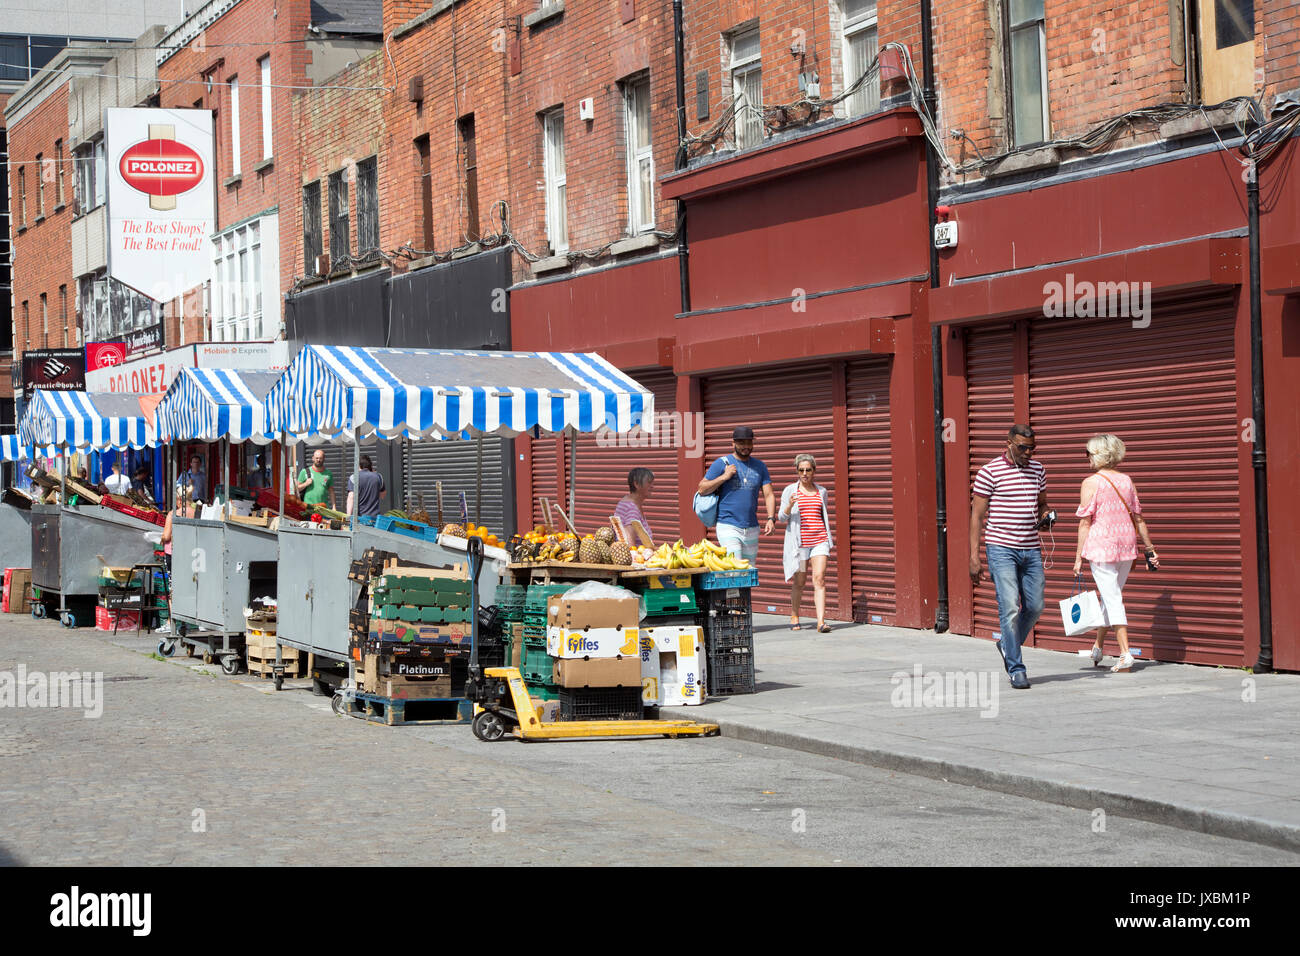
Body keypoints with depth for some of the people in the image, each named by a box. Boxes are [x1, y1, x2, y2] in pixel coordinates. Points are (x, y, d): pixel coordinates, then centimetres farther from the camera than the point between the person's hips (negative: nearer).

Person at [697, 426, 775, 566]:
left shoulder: (759, 466, 12)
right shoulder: (722, 463, 0)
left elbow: (768, 495, 8)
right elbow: (702, 489, -1)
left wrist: (771, 518, -8)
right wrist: (724, 477, -13)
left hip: (752, 529, 5)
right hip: (728, 526, -5)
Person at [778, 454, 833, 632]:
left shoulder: (821, 491, 12)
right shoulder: (790, 490, 4)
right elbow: (781, 518, 1)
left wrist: (828, 545, 19)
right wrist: (789, 506, -20)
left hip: (819, 541, 1)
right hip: (799, 542, -1)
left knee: (819, 579, -11)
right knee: (799, 582, 5)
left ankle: (821, 622, -18)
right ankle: (794, 617, 25)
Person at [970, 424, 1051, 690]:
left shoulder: (1037, 470, 10)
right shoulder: (990, 472, -6)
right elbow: (977, 515, -5)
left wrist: (1044, 515, 0)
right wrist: (974, 557, -9)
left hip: (1031, 550, 6)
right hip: (1001, 549, -6)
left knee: (1035, 606, 7)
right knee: (1010, 607, -9)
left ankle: (1008, 645, 33)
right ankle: (1016, 669, -4)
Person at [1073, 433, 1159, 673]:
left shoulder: (1090, 483, -8)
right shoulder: (1126, 481, 8)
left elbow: (1085, 521, -10)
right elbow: (1138, 518, 10)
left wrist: (1079, 557, -6)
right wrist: (1150, 548, 15)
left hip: (1101, 545, -6)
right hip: (1126, 545, 6)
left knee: (1112, 599, -5)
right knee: (1109, 596, 18)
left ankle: (1125, 654, -11)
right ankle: (1098, 646, 30)